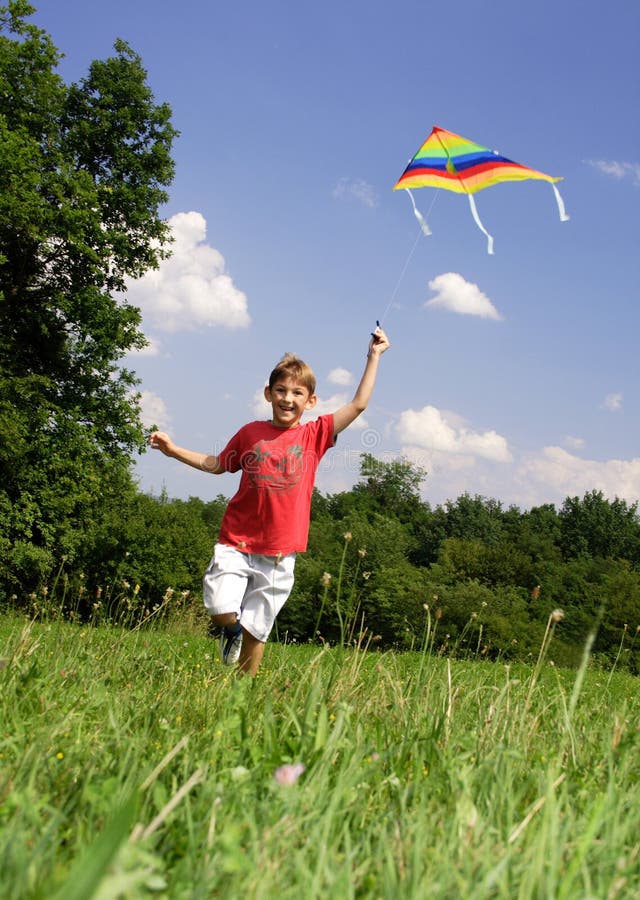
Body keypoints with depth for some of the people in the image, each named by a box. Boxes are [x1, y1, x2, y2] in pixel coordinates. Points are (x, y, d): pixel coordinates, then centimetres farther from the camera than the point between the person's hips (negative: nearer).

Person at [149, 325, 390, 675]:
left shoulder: (314, 435, 2)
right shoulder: (251, 432, 5)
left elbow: (358, 405, 0)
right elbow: (216, 464, 19)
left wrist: (373, 357, 0)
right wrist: (173, 449, 13)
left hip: (278, 554, 0)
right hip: (236, 544, 1)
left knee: (255, 631, 4)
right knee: (222, 612, -15)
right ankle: (232, 630, 21)